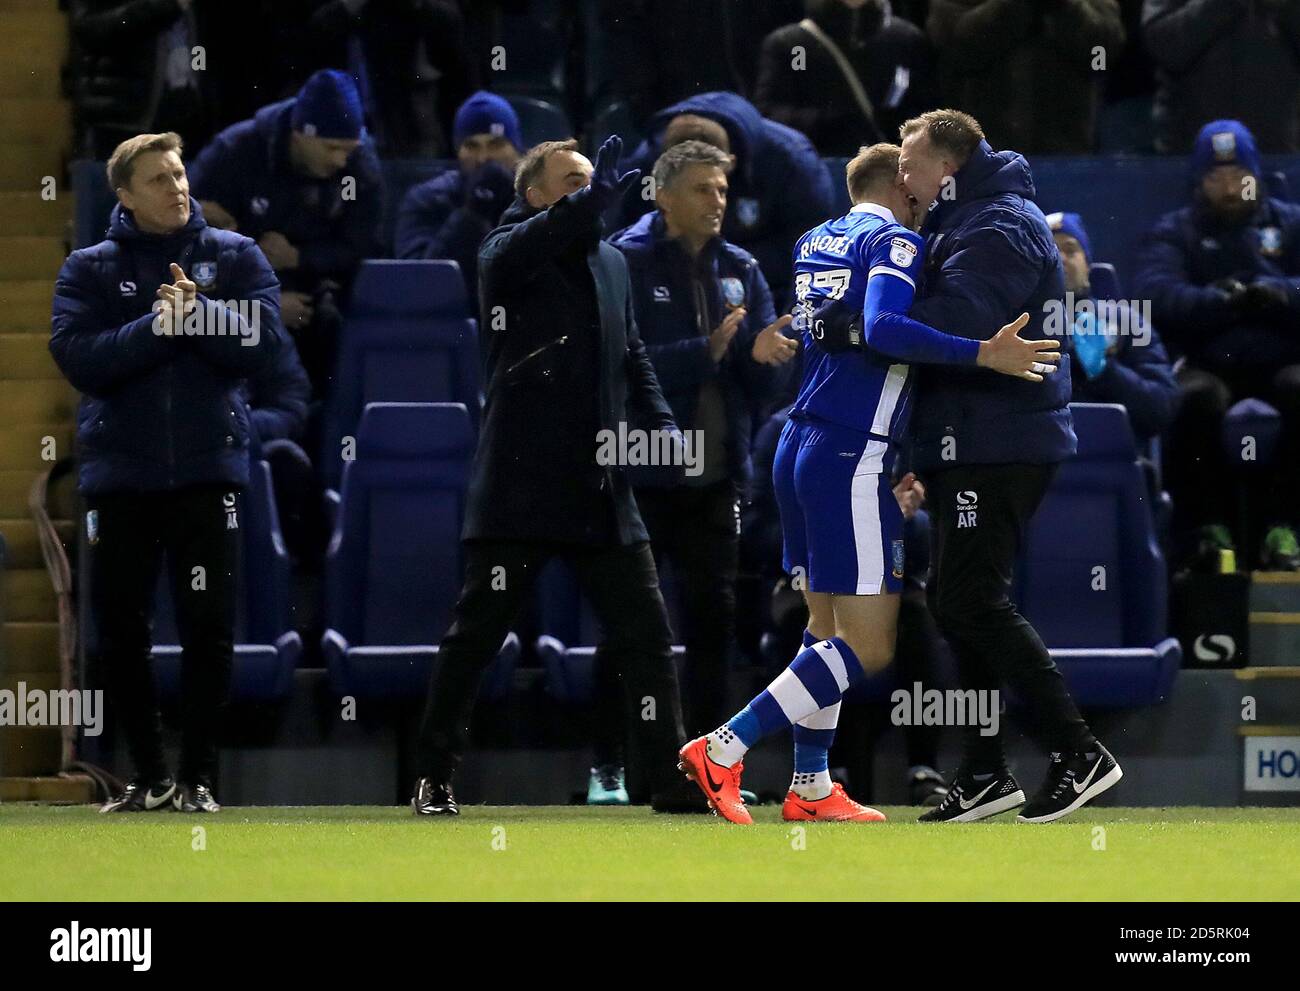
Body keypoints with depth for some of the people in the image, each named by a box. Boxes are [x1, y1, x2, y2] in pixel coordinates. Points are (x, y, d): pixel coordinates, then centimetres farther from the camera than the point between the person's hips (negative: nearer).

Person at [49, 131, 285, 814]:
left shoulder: (235, 257, 6)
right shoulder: (89, 269, 6)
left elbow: (261, 342, -6)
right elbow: (78, 357, -9)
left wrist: (197, 314, -19)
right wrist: (160, 325, -18)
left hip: (207, 469, -1)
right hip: (118, 471, 1)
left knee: (208, 628, -4)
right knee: (120, 630, 4)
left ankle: (198, 776, 5)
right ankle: (149, 776, 15)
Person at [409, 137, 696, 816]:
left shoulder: (611, 262, 18)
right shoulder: (506, 255, -2)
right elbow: (519, 251, -26)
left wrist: (661, 423, 6)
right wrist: (593, 201, -40)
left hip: (601, 489, 5)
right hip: (521, 483, -5)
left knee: (646, 633, 0)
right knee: (476, 633, 1)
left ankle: (671, 777, 4)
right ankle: (433, 777, 12)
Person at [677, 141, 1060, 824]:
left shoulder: (815, 242, 19)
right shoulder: (896, 241, -5)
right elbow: (883, 328, -23)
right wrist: (983, 354, -24)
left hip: (800, 448, 9)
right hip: (852, 455, -9)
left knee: (827, 625, 16)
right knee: (866, 647, -8)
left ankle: (811, 788, 15)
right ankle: (722, 752, -15)